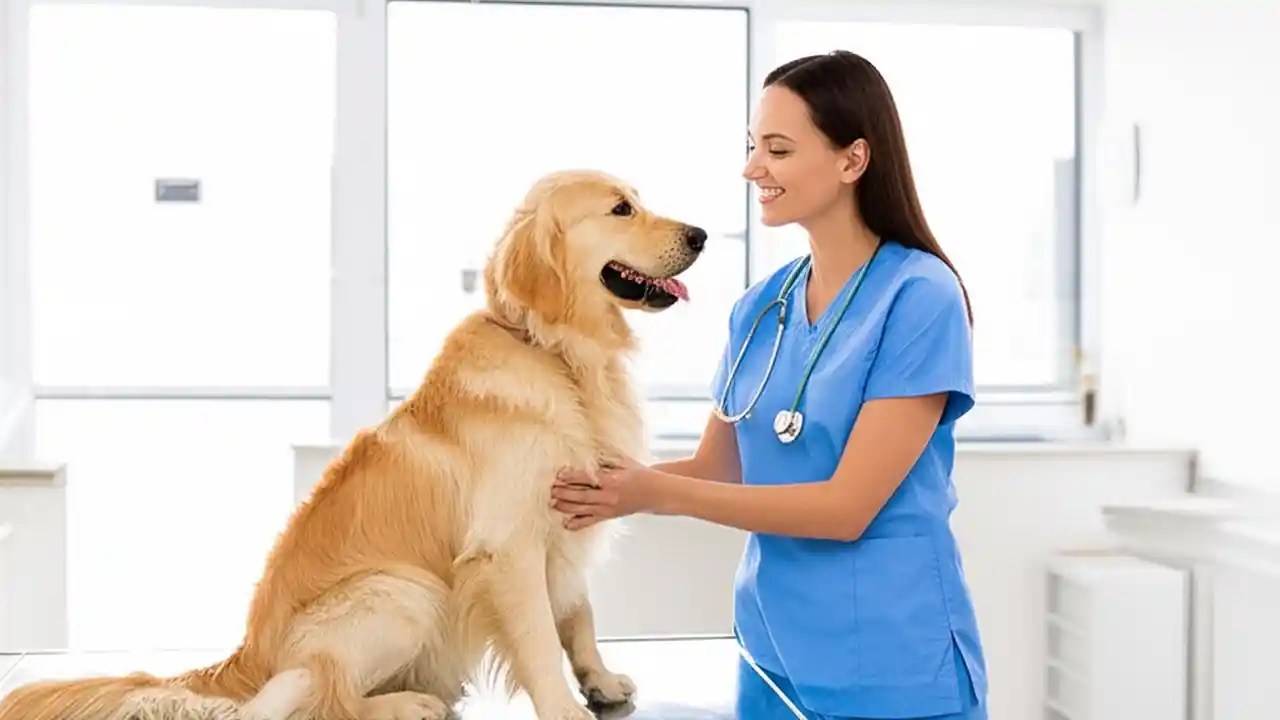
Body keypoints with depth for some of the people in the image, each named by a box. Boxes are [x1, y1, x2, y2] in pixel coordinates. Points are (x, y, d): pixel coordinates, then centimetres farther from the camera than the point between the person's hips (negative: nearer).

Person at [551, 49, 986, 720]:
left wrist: (658, 495, -18)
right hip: (771, 652, 6)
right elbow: (717, 467, 10)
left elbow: (847, 506, -19)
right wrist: (593, 478, -6)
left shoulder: (920, 297, -15)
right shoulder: (760, 308, 5)